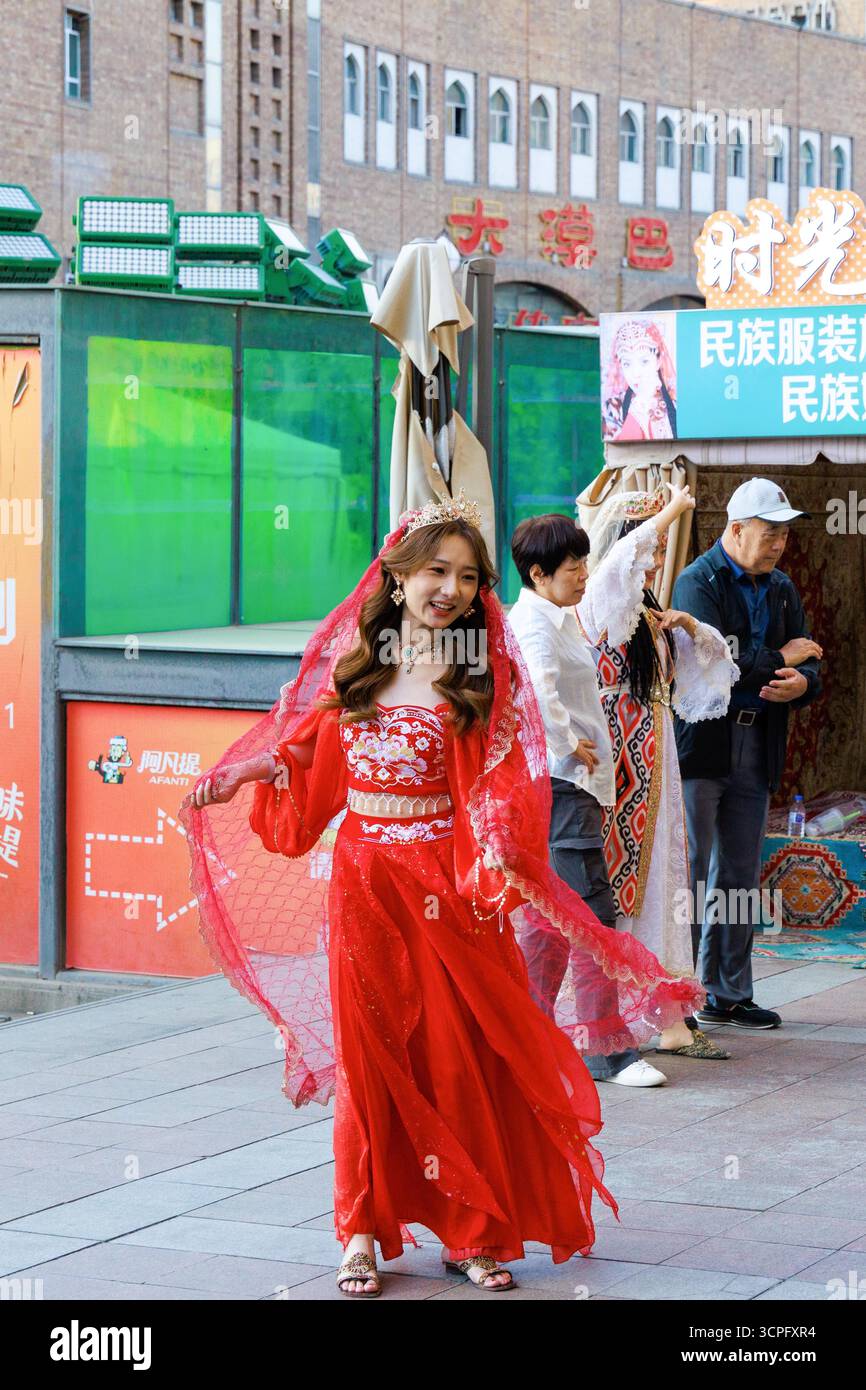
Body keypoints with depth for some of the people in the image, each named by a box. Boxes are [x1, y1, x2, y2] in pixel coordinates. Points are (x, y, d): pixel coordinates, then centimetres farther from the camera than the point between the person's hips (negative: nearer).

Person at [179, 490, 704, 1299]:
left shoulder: (480, 677, -2)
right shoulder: (356, 665, 8)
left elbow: (495, 789, -10)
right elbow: (308, 754, 20)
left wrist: (497, 858, -26)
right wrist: (240, 777, 16)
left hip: (445, 887, -2)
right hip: (362, 882, 3)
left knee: (460, 1051, 2)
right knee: (369, 1050, 5)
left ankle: (473, 1232, 12)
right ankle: (364, 1233, 13)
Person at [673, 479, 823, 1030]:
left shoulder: (782, 589, 15)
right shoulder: (698, 582, -8)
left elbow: (808, 660, 12)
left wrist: (802, 682, -12)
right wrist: (779, 660, -9)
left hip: (756, 745, 7)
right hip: (699, 741, -7)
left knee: (741, 878, 10)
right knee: (689, 874, -5)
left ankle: (730, 994, 17)